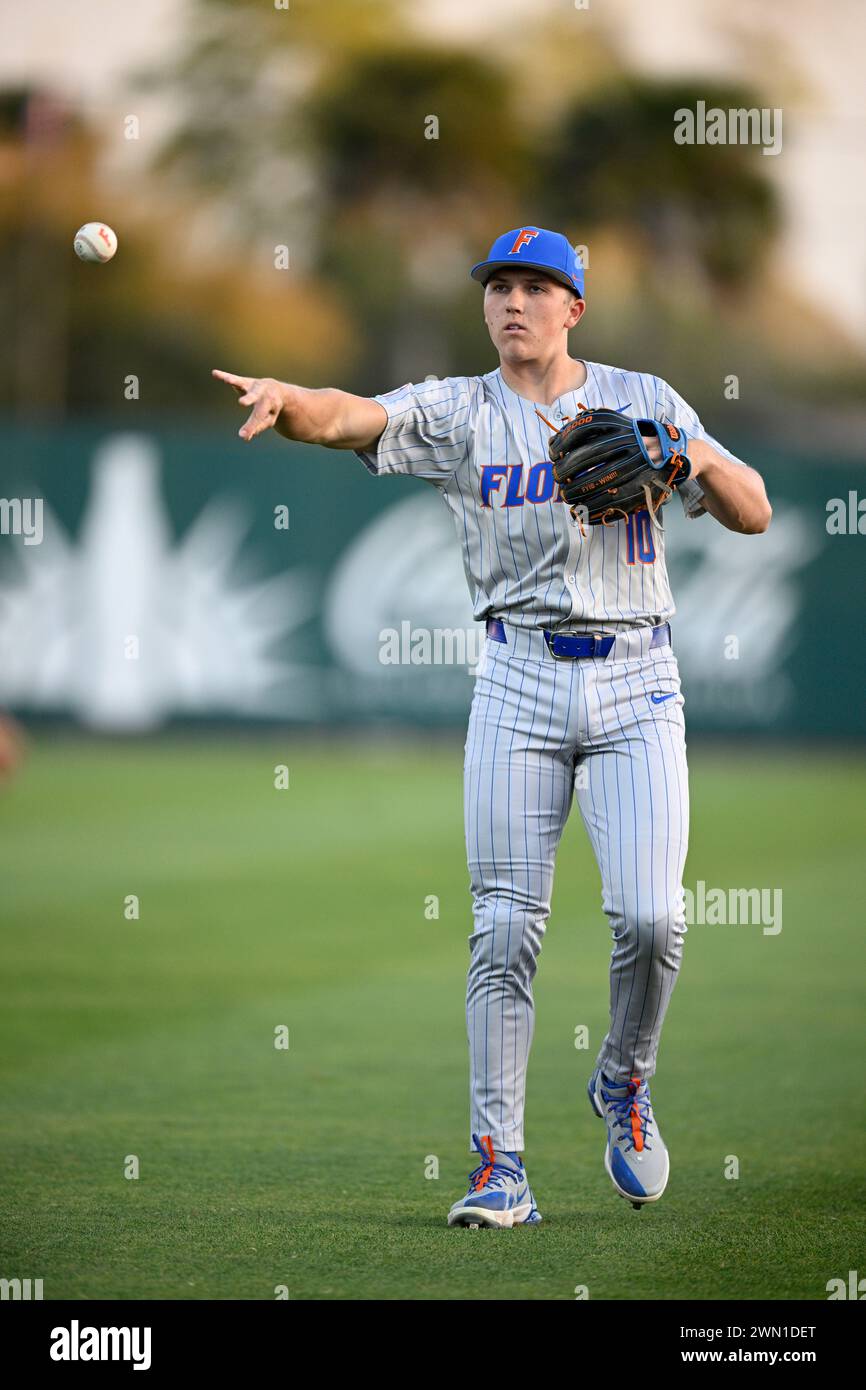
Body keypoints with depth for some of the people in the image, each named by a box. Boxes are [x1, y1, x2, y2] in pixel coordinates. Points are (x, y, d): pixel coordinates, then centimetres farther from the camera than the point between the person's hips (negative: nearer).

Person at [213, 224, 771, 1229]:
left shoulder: (642, 399, 7)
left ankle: (624, 1084, 17)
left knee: (650, 917, -12)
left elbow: (754, 514, 7)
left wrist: (695, 453, -14)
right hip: (519, 682, 0)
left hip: (636, 684, 0)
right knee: (506, 928, -6)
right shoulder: (458, 413, 4)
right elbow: (346, 418, -15)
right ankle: (500, 1167, -2)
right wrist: (281, 396, -38)